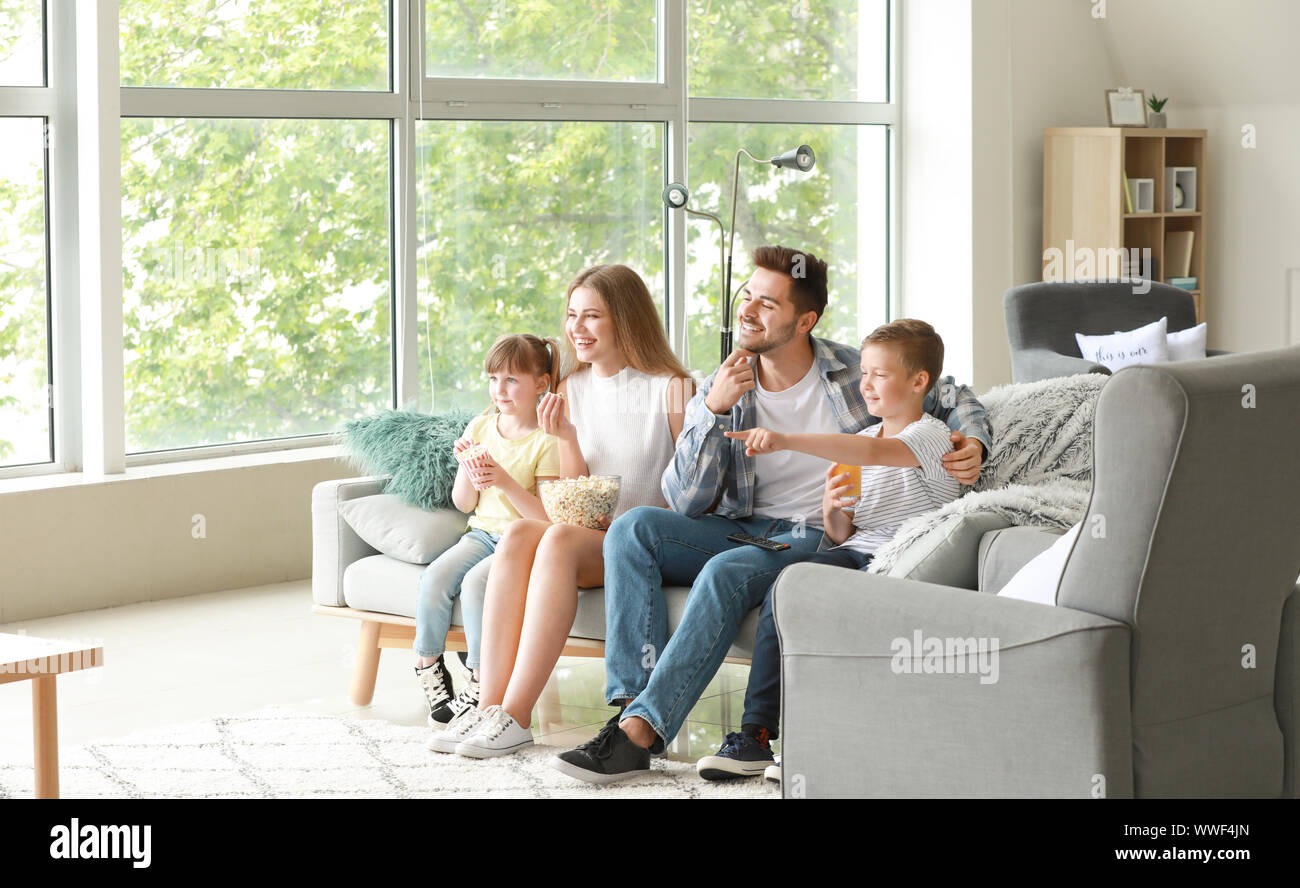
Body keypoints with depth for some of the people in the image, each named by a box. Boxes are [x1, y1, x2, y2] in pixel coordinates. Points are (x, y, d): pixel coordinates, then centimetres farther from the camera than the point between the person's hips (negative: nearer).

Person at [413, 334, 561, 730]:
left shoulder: (546, 441, -9)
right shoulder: (480, 427, 6)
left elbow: (545, 516, -14)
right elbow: (464, 504, 8)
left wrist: (504, 480, -25)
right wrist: (467, 469, -12)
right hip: (482, 533, 5)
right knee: (435, 578, -22)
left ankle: (481, 683, -20)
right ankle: (429, 666, -6)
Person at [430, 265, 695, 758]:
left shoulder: (670, 388, -2)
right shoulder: (572, 390, 14)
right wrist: (566, 439, -3)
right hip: (589, 537, 5)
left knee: (560, 539, -34)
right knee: (517, 534, -28)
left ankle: (515, 717, -37)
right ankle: (489, 706, -36)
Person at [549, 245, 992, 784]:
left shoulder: (854, 372, 0)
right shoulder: (720, 390, 4)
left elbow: (949, 396, 15)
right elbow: (684, 502, -5)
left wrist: (971, 441, -9)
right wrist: (714, 410, -17)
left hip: (819, 538, -4)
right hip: (738, 530, 4)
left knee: (727, 572, -35)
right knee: (632, 528, -21)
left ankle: (639, 733, -39)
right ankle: (631, 697, -33)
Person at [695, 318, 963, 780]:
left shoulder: (931, 435, -4)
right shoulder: (860, 439, 21)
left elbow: (872, 452, -27)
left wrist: (786, 440, -36)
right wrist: (832, 510, -5)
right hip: (854, 551, 6)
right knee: (781, 590, -23)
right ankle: (756, 733, -25)